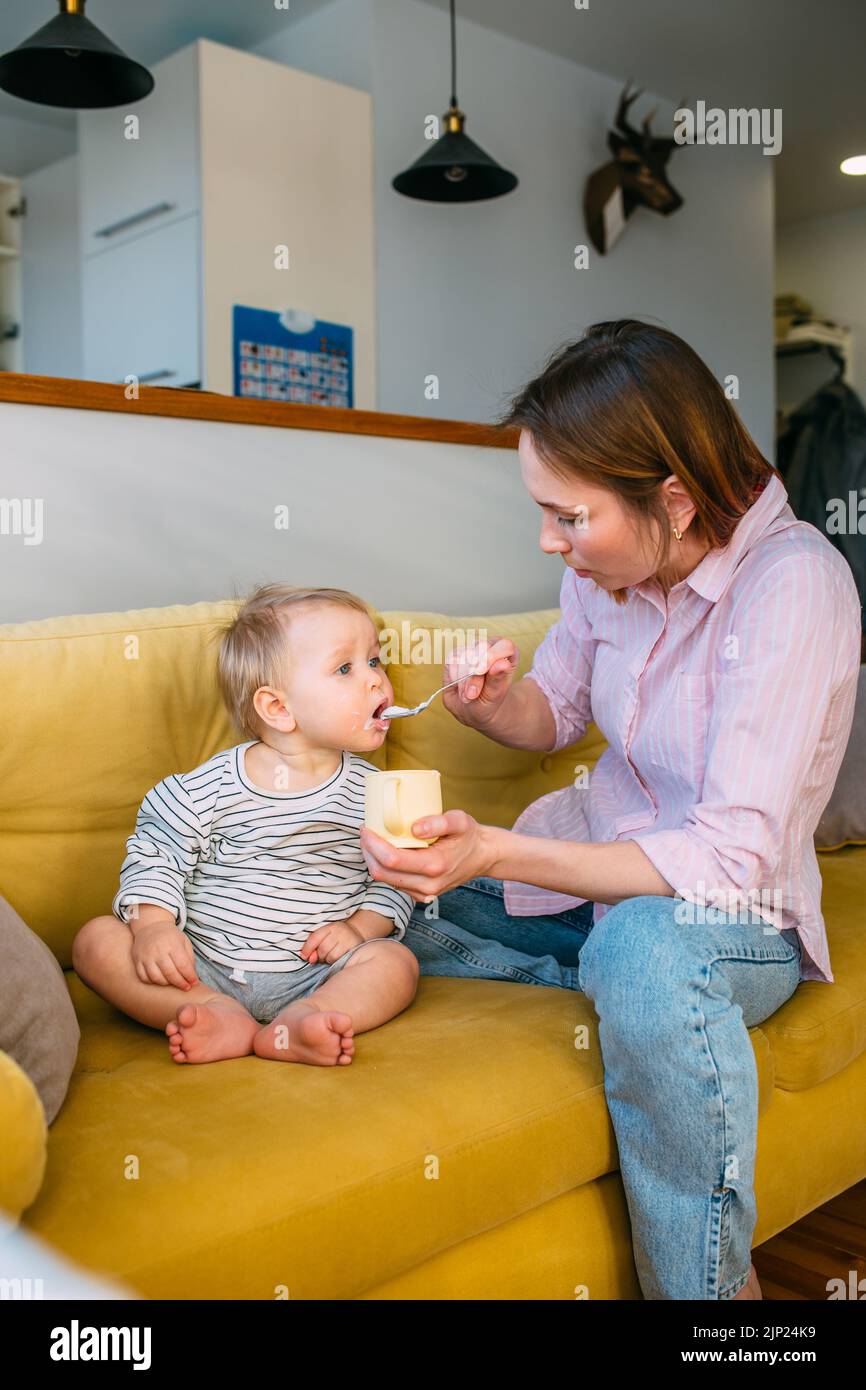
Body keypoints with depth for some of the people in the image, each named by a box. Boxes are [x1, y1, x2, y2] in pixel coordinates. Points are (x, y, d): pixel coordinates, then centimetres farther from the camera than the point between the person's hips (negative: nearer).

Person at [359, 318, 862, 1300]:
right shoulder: (610, 561, -4)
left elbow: (732, 857, -29)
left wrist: (496, 855, -36)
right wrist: (491, 705, -12)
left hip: (737, 915, -6)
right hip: (597, 871, 7)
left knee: (647, 945, -41)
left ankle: (712, 1280, -19)